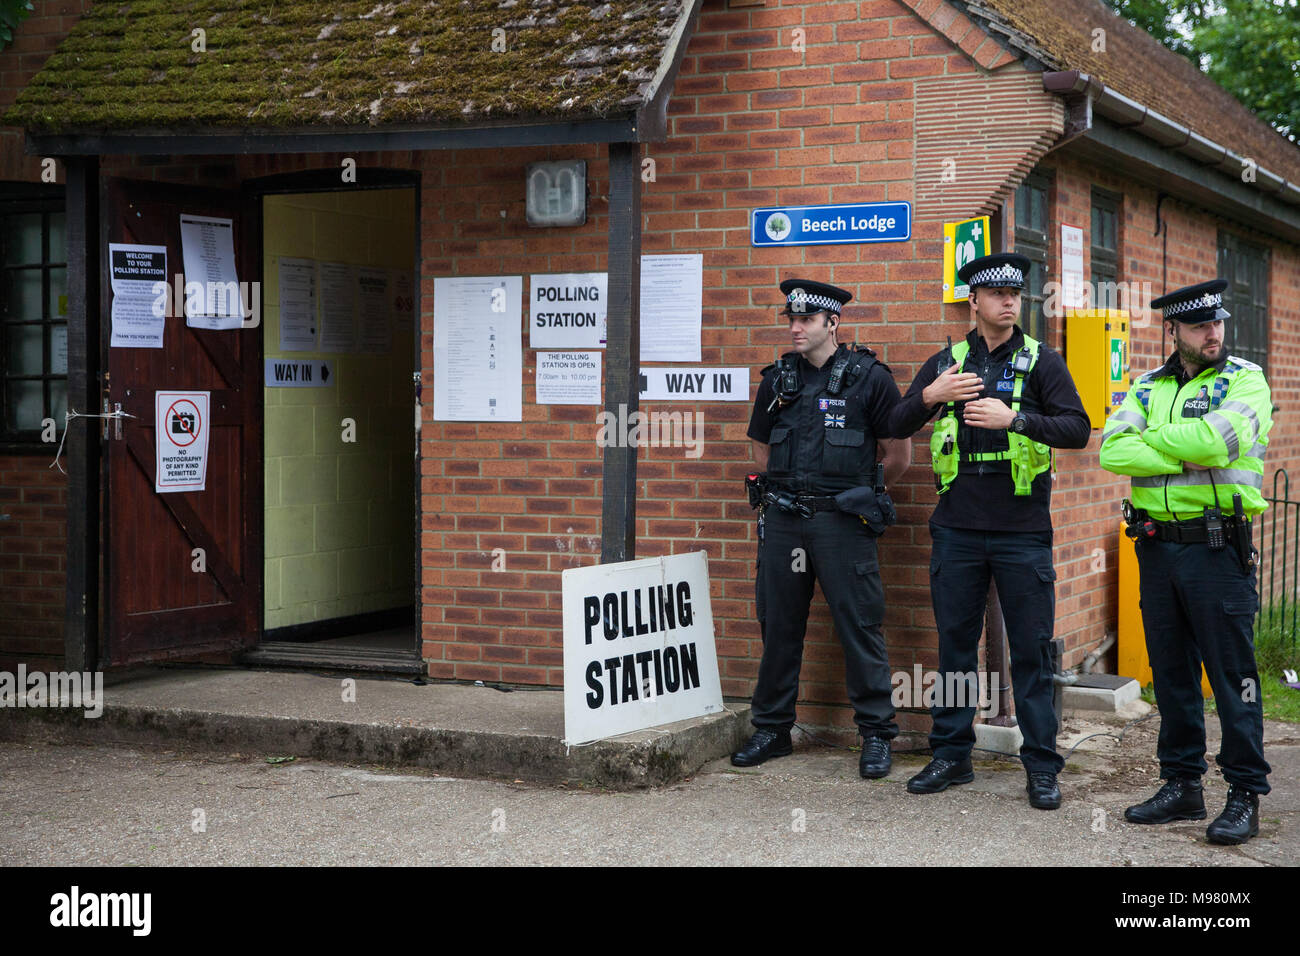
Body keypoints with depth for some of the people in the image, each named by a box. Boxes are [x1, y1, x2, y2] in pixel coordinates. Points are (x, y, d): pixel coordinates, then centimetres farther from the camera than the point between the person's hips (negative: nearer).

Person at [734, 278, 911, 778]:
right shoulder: (778, 380, 11)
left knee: (859, 625, -3)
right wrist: (792, 488, 15)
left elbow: (898, 454, 3)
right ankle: (772, 729, 20)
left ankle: (876, 734, 6)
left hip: (842, 523, -4)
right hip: (782, 520, 4)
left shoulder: (868, 377, -2)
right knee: (778, 625, 9)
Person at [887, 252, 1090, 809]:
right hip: (958, 528, 2)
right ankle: (951, 754, 19)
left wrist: (1014, 418, -21)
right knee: (955, 642, 8)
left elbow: (1077, 429, -8)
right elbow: (897, 426, 8)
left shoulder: (1041, 362, 2)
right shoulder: (945, 363, 10)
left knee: (1031, 648, 0)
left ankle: (1041, 765, 8)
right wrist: (930, 396, -11)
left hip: (1022, 531, -2)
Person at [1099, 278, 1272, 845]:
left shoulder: (1244, 379, 0)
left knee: (1232, 672, -3)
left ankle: (1246, 794, 3)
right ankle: (1182, 785, 21)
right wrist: (1186, 458, -14)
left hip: (1217, 547, -5)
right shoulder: (1148, 388, 12)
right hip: (1156, 544, 5)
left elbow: (1221, 438, -20)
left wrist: (1152, 437, -6)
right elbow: (1113, 451, -4)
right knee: (1171, 671, 11)